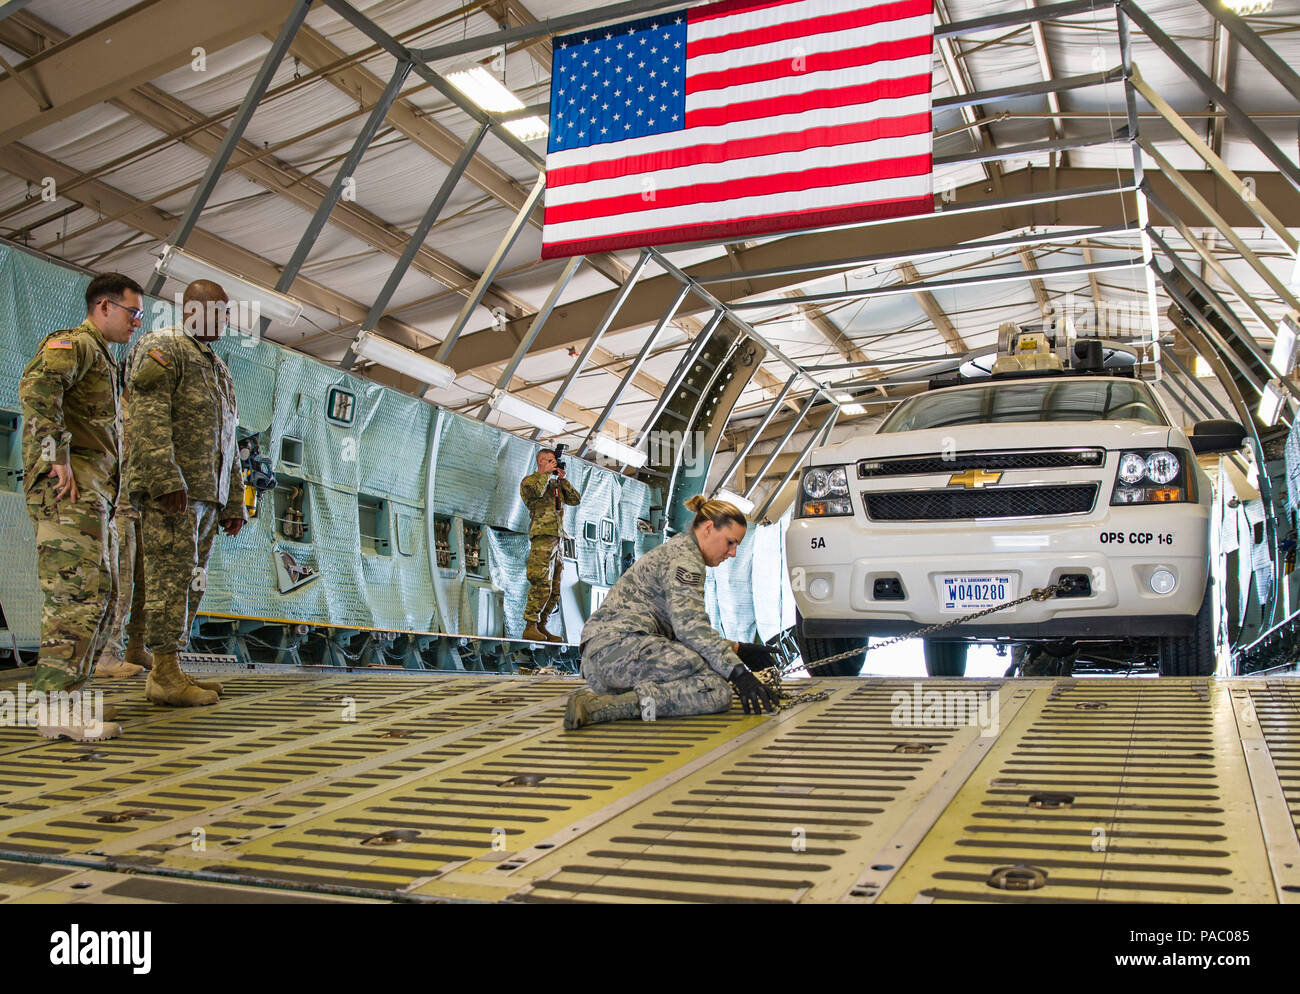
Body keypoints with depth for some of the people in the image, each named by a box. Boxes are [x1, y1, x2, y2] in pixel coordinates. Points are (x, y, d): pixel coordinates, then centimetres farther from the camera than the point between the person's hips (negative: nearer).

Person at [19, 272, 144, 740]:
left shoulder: (100, 359, 29)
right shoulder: (74, 343, -3)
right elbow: (36, 386, -23)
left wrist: (109, 482, 20)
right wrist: (58, 457, -25)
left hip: (90, 491, 10)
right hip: (70, 488, -10)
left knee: (97, 596, 9)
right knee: (80, 591, -15)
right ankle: (58, 709, -16)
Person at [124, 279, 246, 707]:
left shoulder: (218, 370, 28)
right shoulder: (162, 347, 1)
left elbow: (228, 446, 28)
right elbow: (147, 416, -14)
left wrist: (234, 503, 22)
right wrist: (165, 478, -24)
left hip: (208, 494, 9)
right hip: (171, 490, -9)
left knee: (190, 581, 6)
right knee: (172, 574, -11)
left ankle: (169, 672, 9)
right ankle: (165, 675, -10)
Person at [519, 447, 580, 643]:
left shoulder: (556, 484, 25)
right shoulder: (530, 480, 5)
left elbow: (575, 500, 17)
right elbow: (536, 491, -19)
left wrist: (562, 479, 10)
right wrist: (546, 472, -4)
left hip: (556, 540, 8)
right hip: (542, 537, -8)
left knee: (555, 590, 7)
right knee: (541, 585, -16)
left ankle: (541, 627, 12)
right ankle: (530, 627, -14)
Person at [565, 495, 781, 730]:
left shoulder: (673, 551, 28)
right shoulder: (684, 558, -4)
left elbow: (682, 632, 27)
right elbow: (691, 627, -19)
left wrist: (737, 649, 21)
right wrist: (738, 673, -22)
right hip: (620, 646, -10)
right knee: (717, 691, -20)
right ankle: (601, 706, -30)